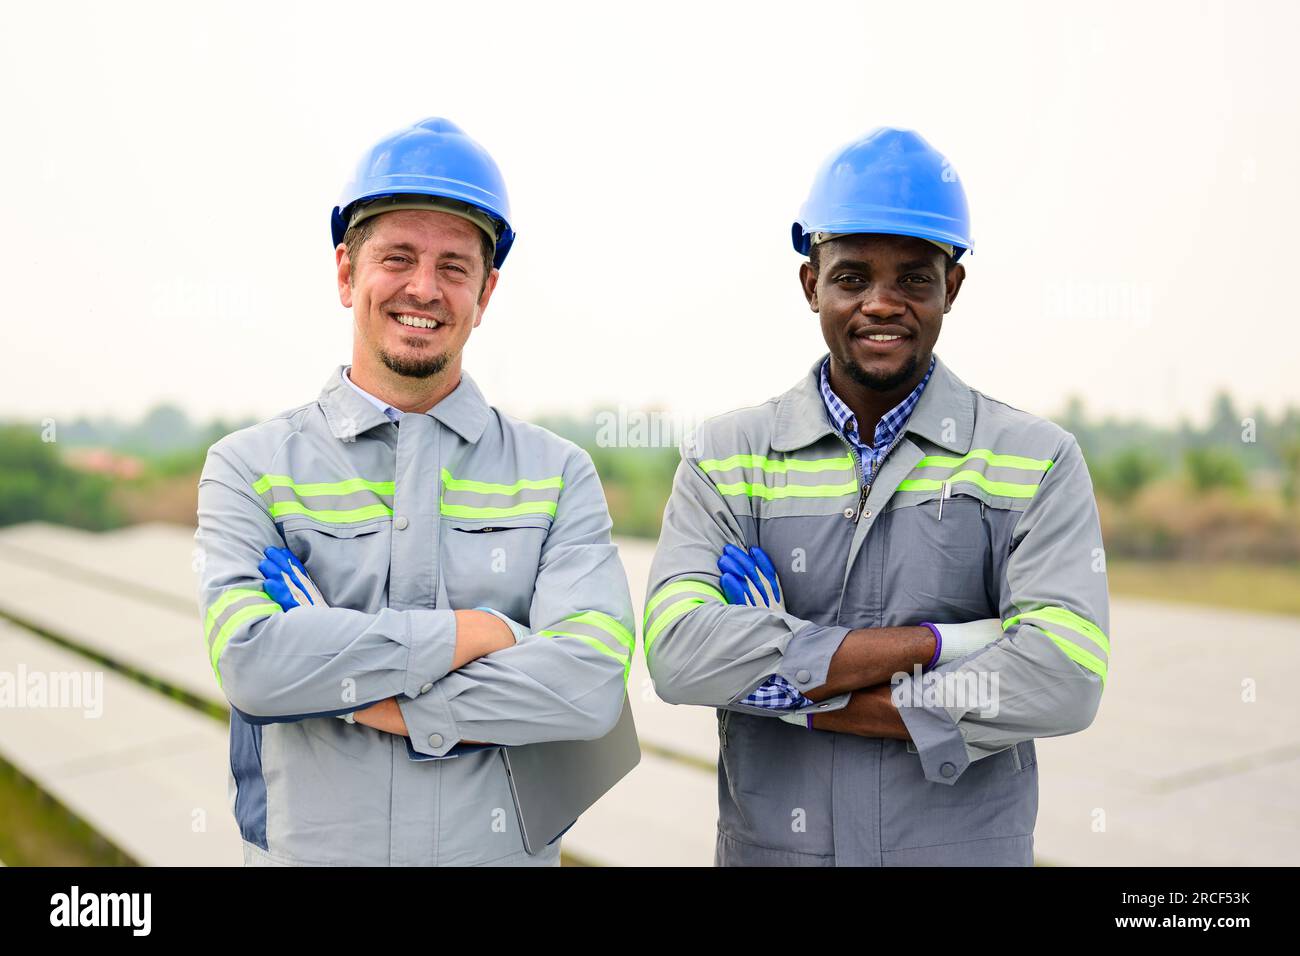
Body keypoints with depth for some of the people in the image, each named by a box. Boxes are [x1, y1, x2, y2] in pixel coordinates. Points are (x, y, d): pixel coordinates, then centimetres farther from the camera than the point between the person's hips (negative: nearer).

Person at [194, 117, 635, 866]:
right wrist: (476, 632, -17)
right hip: (305, 848, 0)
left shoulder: (558, 474, -3)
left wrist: (339, 680, -18)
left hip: (501, 848, 1)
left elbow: (591, 682, -17)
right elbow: (250, 660, -19)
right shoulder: (250, 468, -3)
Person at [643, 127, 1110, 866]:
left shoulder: (1036, 461, -5)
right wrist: (944, 640, -20)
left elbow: (1065, 680, -17)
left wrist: (804, 695, -17)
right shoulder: (725, 458, -4)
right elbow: (680, 655, -18)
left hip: (968, 847, 0)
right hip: (768, 845, 1)